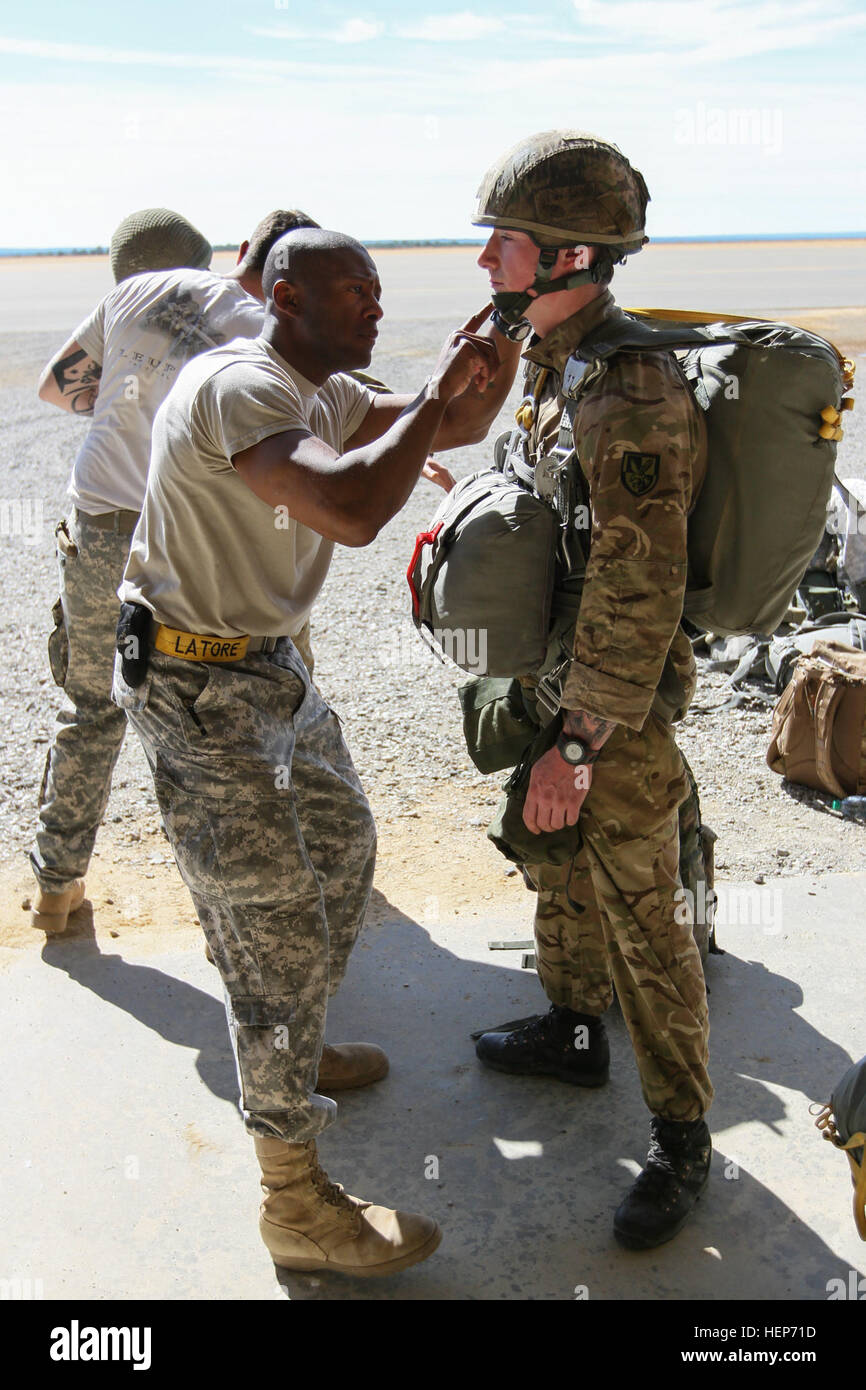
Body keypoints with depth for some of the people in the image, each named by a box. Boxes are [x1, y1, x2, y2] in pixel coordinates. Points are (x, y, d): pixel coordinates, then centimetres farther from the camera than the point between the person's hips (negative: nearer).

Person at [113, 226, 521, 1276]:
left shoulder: (324, 393, 8)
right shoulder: (238, 386, -23)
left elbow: (453, 433, 16)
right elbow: (351, 510, -41)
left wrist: (491, 368, -5)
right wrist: (437, 391, -26)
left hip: (266, 666, 10)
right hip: (197, 687, -10)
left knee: (341, 845, 22)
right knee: (277, 926, -6)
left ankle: (293, 1050, 45)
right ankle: (297, 1206, 9)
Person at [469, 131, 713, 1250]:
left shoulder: (631, 396, -27)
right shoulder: (552, 363, 5)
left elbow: (637, 600, -28)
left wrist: (577, 745, -23)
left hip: (619, 708, -9)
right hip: (557, 687, 9)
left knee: (642, 923, 4)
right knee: (557, 868, 24)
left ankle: (681, 1138, 22)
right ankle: (574, 1033, 47)